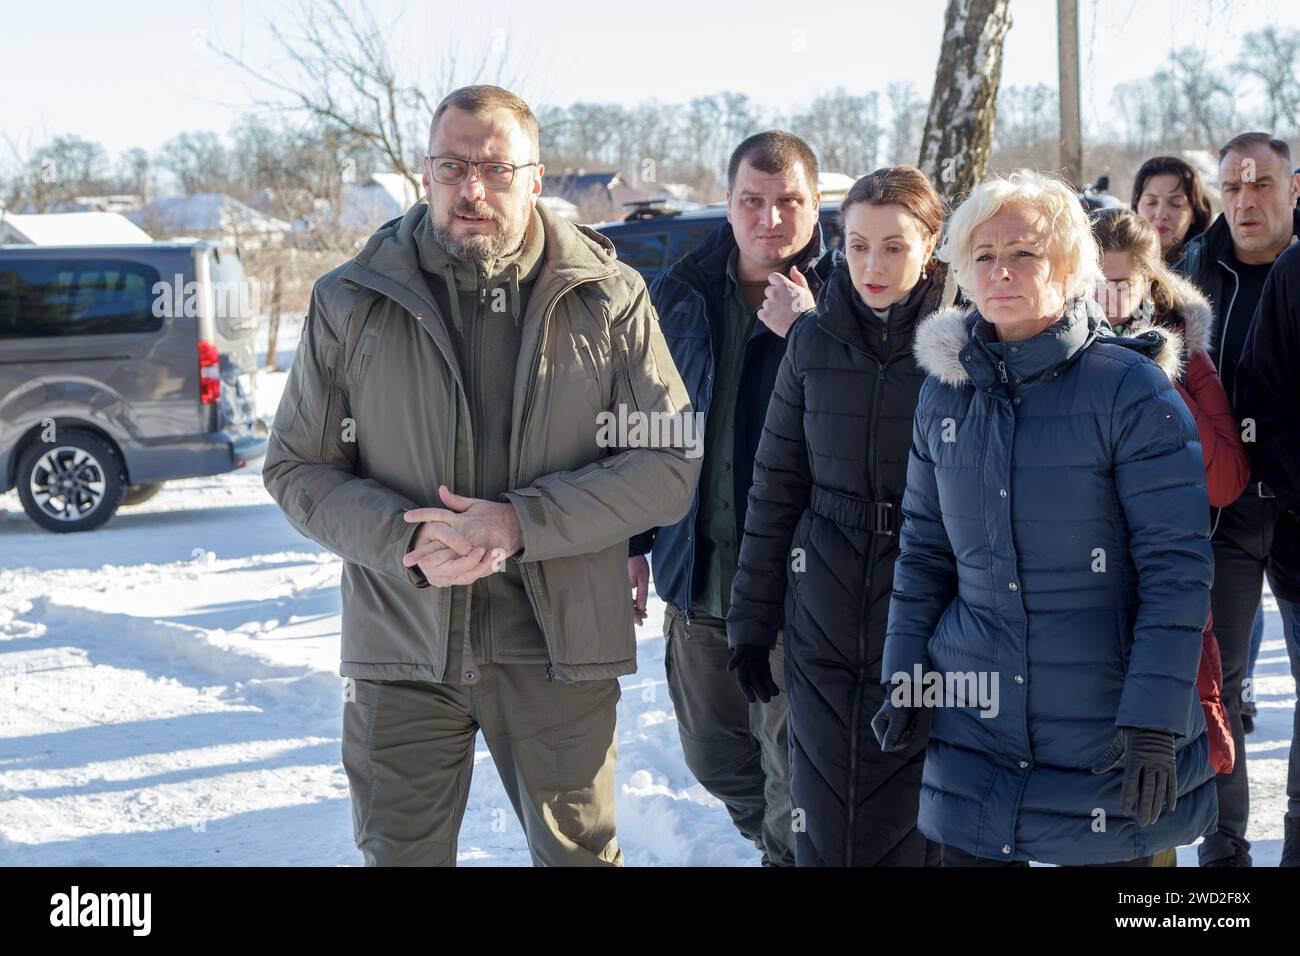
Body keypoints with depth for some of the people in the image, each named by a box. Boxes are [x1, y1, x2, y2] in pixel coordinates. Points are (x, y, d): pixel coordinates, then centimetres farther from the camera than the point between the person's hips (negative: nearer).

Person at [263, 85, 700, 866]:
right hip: (402, 653, 1)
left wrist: (520, 524, -17)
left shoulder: (608, 298, -3)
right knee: (402, 854, 13)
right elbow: (297, 468, 3)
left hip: (558, 649, -1)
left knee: (580, 852, 13)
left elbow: (669, 463, -5)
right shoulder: (352, 303, 0)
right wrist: (406, 542, -15)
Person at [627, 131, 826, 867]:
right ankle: (774, 839, 43)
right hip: (698, 571, 5)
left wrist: (804, 332, -26)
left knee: (794, 773, 2)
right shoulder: (682, 295, 5)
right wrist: (634, 541, 12)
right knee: (713, 753, 19)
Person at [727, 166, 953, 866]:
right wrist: (752, 620, 9)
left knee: (903, 824, 3)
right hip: (824, 618, 3)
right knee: (824, 821, 6)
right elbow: (775, 486, 9)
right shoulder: (814, 342, 4)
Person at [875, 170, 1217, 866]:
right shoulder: (944, 393, 5)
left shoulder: (1132, 390, -11)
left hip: (1107, 734, -4)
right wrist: (905, 677, 7)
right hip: (972, 719, 4)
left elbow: (1176, 566, -13)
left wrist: (1154, 720, -17)